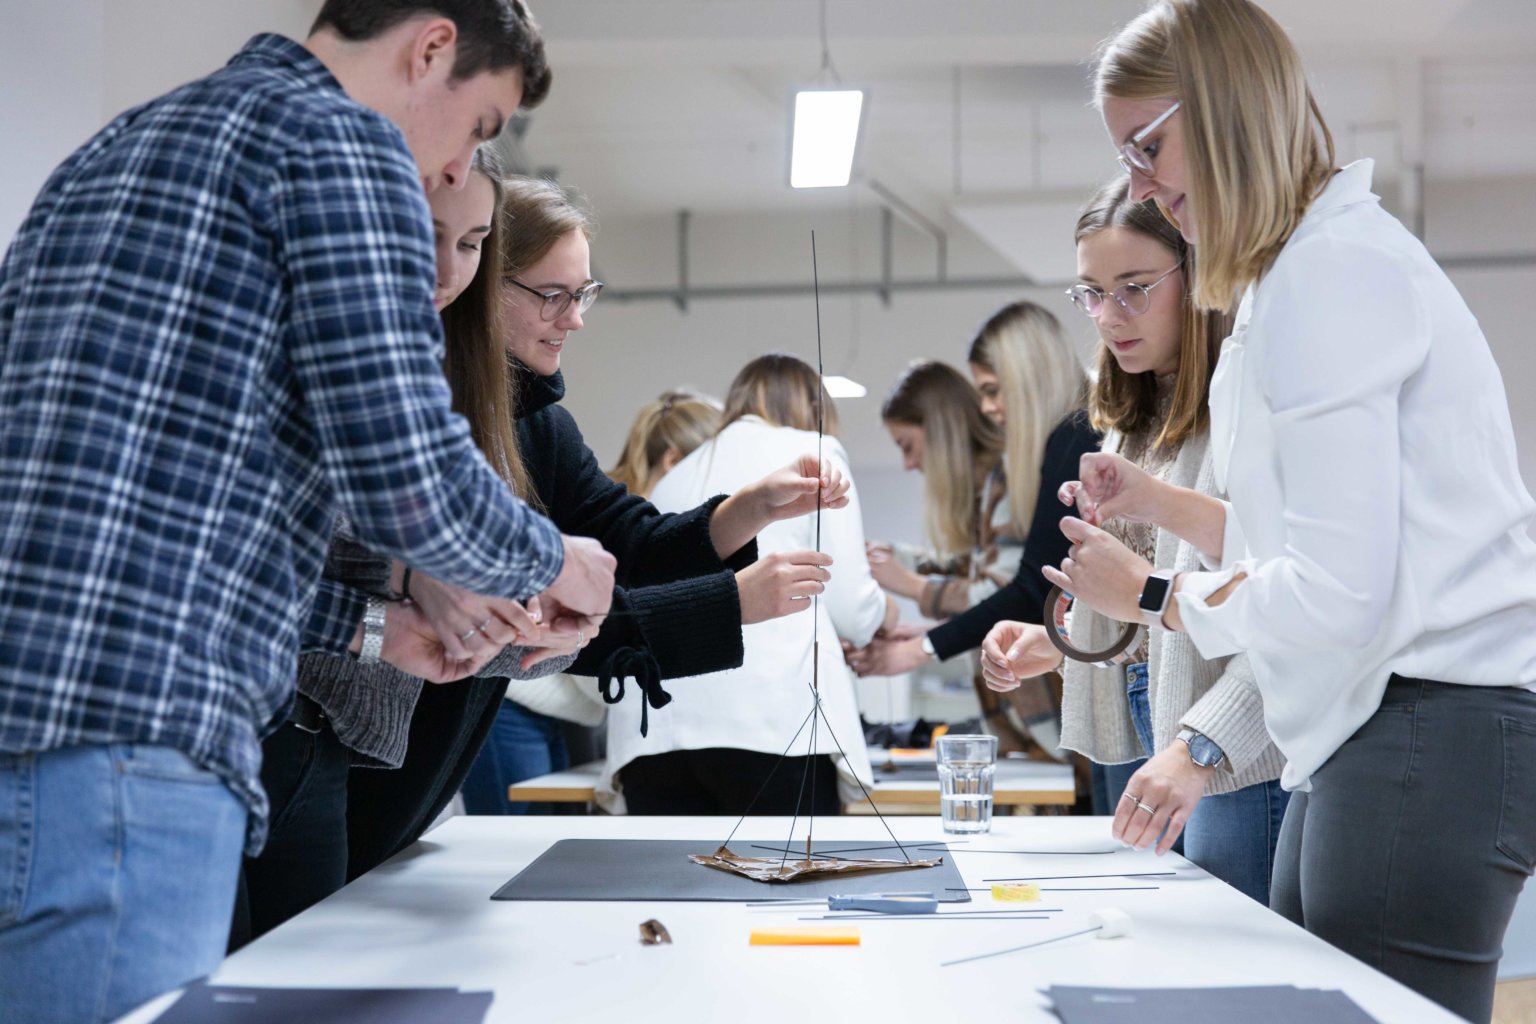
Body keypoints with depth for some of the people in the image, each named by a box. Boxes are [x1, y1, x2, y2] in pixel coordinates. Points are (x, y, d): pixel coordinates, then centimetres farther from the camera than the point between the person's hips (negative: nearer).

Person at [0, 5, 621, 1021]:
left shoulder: (111, 151, 25)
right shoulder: (343, 141, -2)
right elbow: (412, 484, -12)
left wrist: (366, 624, 30)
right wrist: (555, 564, 10)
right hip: (128, 746, -9)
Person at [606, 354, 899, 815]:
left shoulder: (677, 475, 27)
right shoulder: (812, 452, 13)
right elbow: (848, 605, 6)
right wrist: (883, 611, 29)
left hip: (655, 724, 5)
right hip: (765, 715, -4)